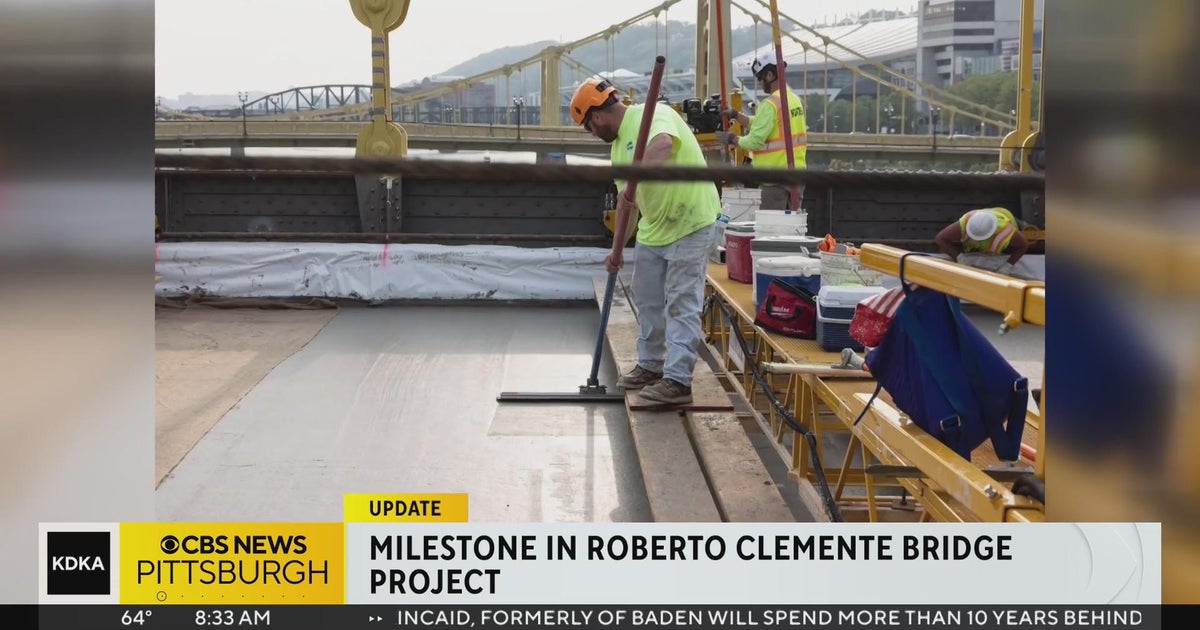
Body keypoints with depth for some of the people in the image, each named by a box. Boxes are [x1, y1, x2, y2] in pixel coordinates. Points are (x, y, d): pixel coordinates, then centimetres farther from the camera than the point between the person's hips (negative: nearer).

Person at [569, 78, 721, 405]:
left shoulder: (652, 116, -18)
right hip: (653, 227, 10)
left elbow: (663, 145, -42)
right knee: (647, 301, 16)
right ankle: (650, 366, 30)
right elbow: (625, 201, 16)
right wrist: (617, 249, 14)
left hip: (691, 223, -10)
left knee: (681, 305, -8)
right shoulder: (619, 144, 12)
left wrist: (631, 182, -46)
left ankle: (678, 380, -5)